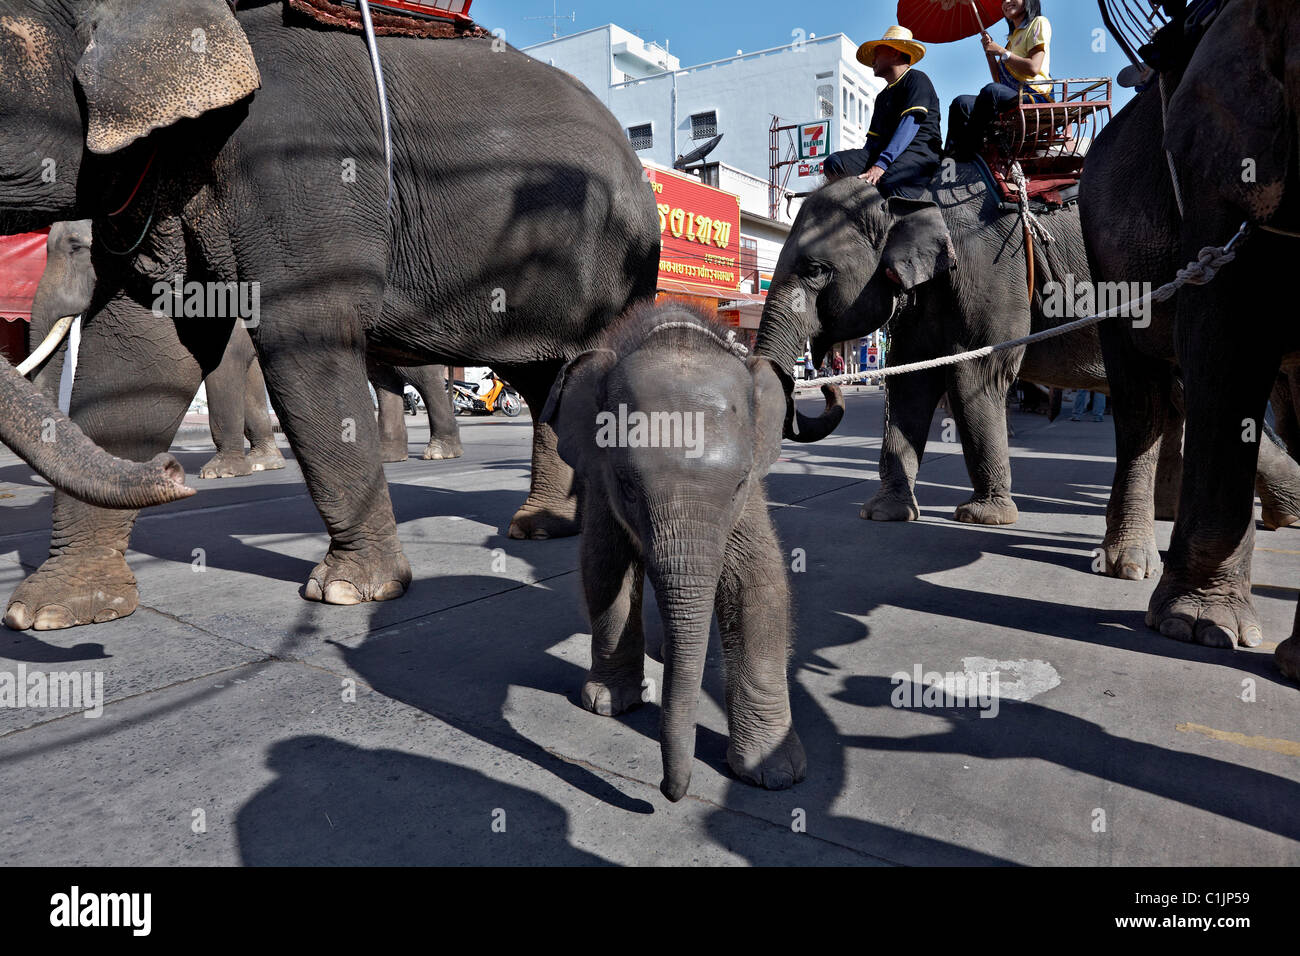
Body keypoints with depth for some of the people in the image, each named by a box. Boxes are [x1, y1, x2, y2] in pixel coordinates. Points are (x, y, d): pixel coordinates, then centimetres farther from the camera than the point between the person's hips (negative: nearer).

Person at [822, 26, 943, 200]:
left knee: (889, 185, -41)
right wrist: (861, 165, 2)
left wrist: (881, 165, -25)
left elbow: (910, 124, -11)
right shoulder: (882, 97, 32)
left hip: (921, 149, -7)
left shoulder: (917, 79, 6)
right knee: (834, 163, -19)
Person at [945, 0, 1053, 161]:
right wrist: (990, 52, 12)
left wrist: (1001, 51, -2)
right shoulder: (1014, 36, 30)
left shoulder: (1039, 23, 6)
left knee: (992, 90, -37)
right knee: (961, 103, -15)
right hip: (1012, 97, 7)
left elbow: (1033, 68, -10)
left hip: (1035, 95, -7)